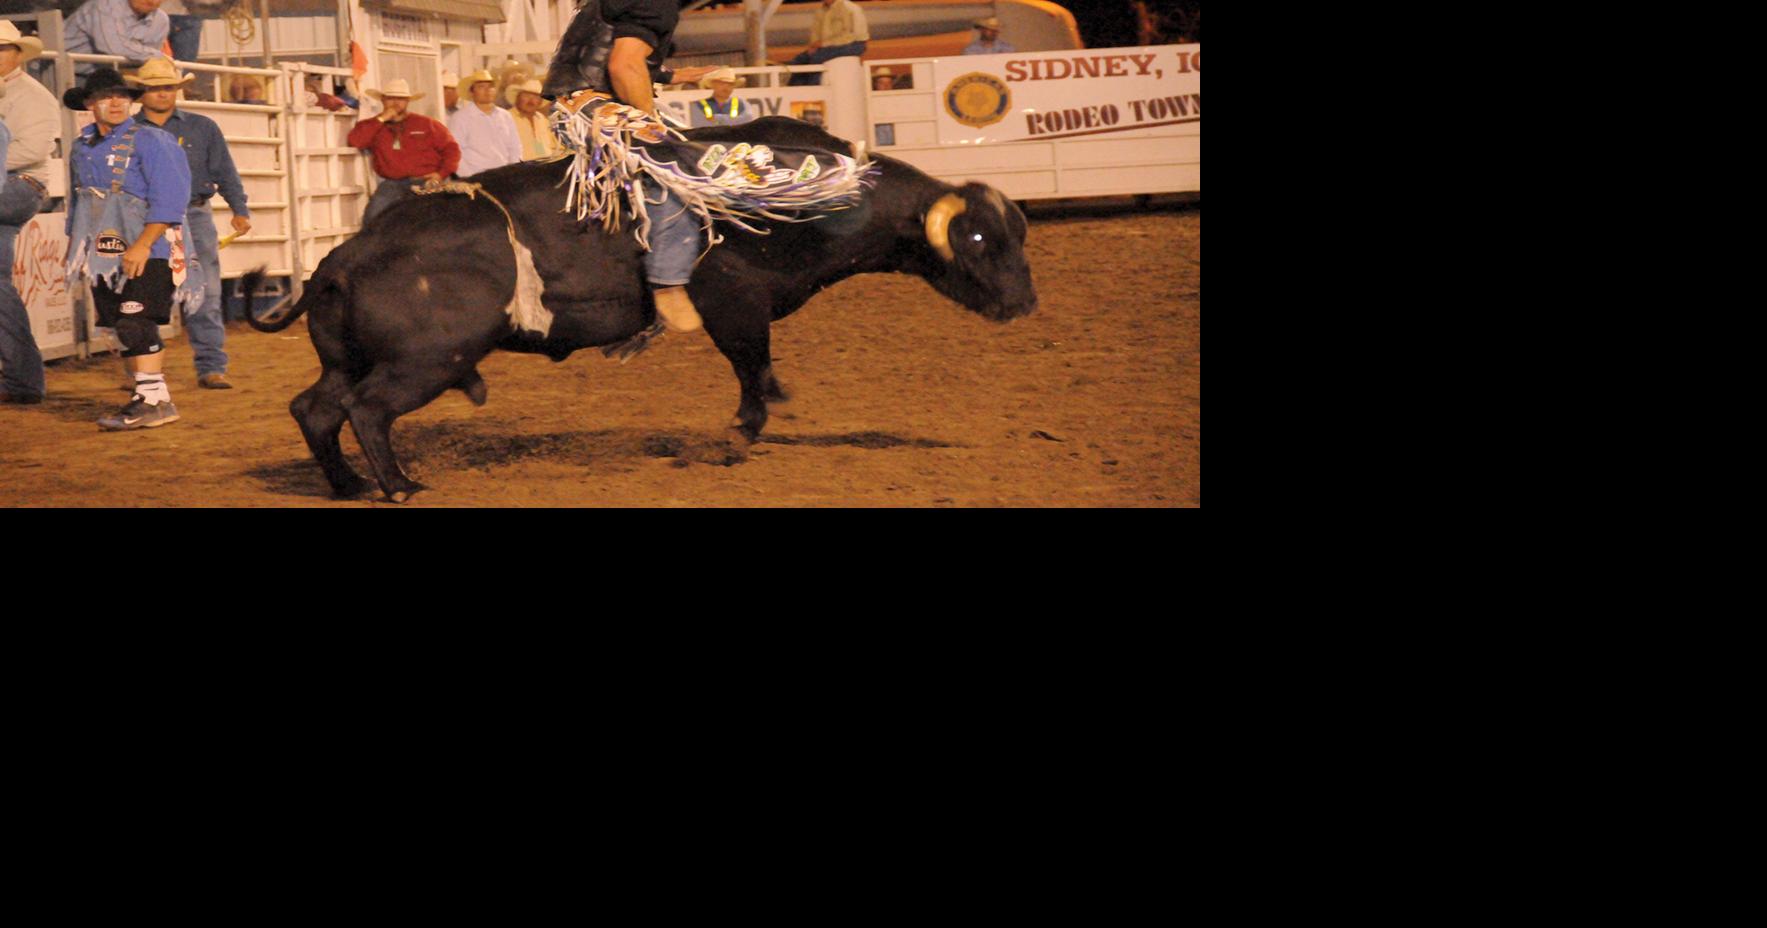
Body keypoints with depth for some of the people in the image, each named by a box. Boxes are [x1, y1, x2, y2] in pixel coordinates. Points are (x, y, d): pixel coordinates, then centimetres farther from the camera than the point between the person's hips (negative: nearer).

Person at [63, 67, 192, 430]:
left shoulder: (148, 140, -7)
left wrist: (142, 245, -20)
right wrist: (74, 244, 20)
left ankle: (155, 400, -13)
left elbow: (168, 199, -14)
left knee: (134, 324, -15)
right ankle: (146, 398, 13)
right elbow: (78, 199, 26)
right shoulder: (82, 147, 14)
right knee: (121, 326, 6)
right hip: (103, 254, 7)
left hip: (144, 253, -7)